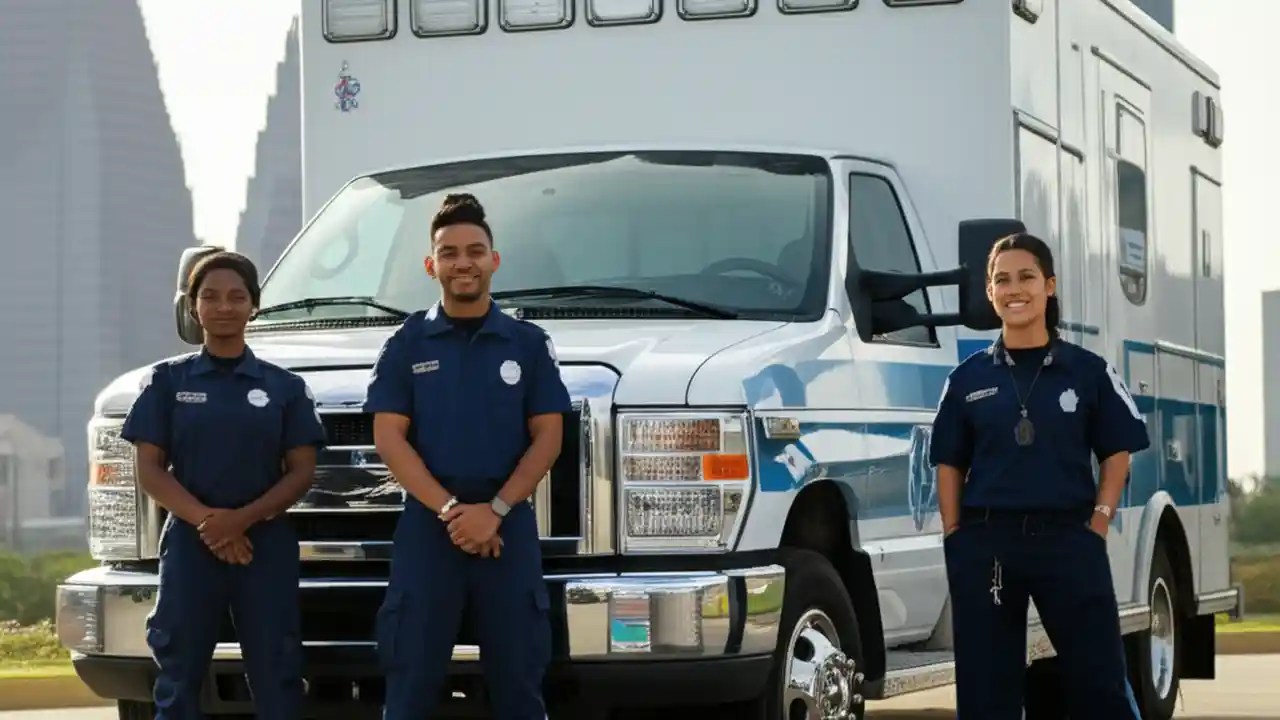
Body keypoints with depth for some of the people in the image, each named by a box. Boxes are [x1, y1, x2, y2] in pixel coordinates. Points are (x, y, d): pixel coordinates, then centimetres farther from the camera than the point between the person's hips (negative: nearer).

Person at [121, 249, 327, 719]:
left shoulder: (285, 387, 7)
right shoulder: (167, 380, 7)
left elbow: (302, 471, 2)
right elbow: (149, 470, 1)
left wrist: (243, 518, -15)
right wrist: (206, 520, -15)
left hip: (267, 547, 0)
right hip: (189, 545, 0)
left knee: (277, 682, -2)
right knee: (178, 682, -1)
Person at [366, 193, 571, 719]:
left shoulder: (529, 343, 6)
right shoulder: (406, 345, 5)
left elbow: (547, 438, 2)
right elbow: (389, 439, -2)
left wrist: (495, 509, -12)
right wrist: (450, 510, -14)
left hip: (509, 528, 1)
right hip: (427, 527, 0)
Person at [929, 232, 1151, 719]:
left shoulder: (1089, 371, 4)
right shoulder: (968, 379, 7)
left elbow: (1116, 455, 5)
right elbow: (950, 465, 10)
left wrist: (1097, 528, -5)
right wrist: (954, 539, 0)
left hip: (1068, 539, -1)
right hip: (985, 544, 2)